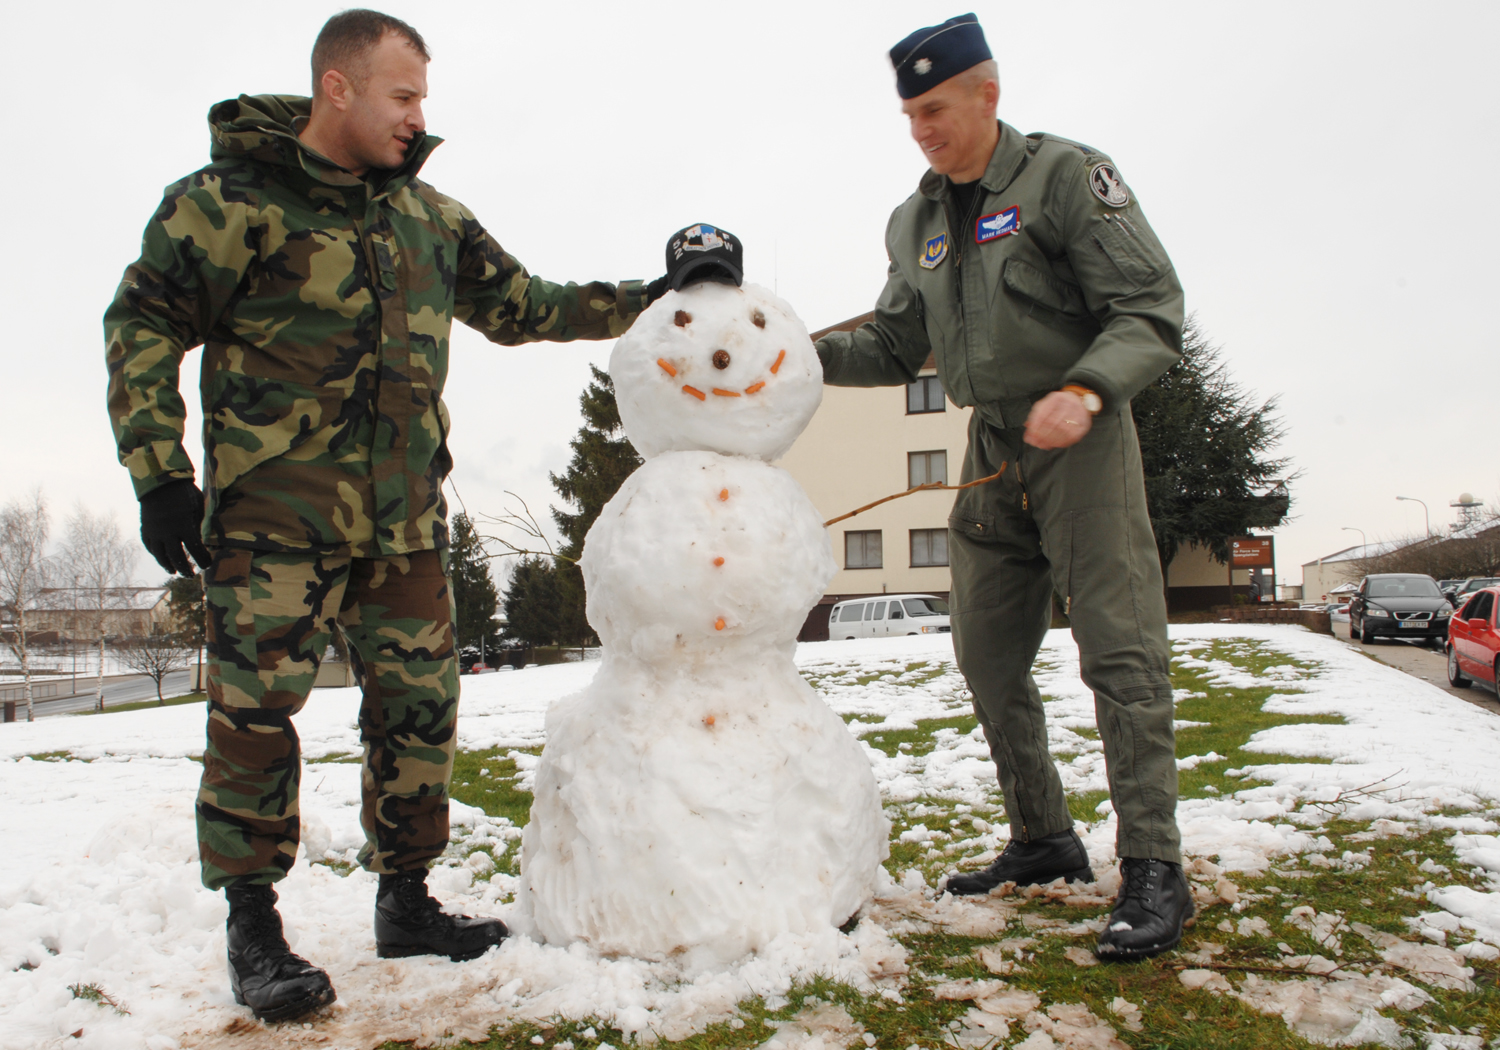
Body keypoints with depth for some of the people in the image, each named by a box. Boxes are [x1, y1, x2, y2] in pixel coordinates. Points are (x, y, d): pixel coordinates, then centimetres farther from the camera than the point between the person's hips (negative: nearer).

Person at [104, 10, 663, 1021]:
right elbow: (145, 321, -2)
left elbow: (520, 306, 19)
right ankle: (254, 928, 11)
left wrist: (644, 301, 12)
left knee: (419, 700, 6)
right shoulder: (234, 197, -3)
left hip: (405, 514, 6)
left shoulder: (429, 214, 14)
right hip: (276, 510, -5)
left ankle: (406, 901, 22)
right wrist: (160, 471, -9)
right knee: (257, 706, -5)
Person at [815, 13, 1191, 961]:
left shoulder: (1067, 175, -6)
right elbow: (893, 348, 15)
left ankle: (1154, 870, 1)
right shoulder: (916, 223, 12)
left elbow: (1151, 310, -11)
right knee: (989, 655, 7)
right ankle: (1045, 841, 21)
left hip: (1082, 444, -6)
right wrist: (808, 354, -1)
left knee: (1120, 650, -8)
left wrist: (1087, 390, -28)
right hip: (993, 456, 7)